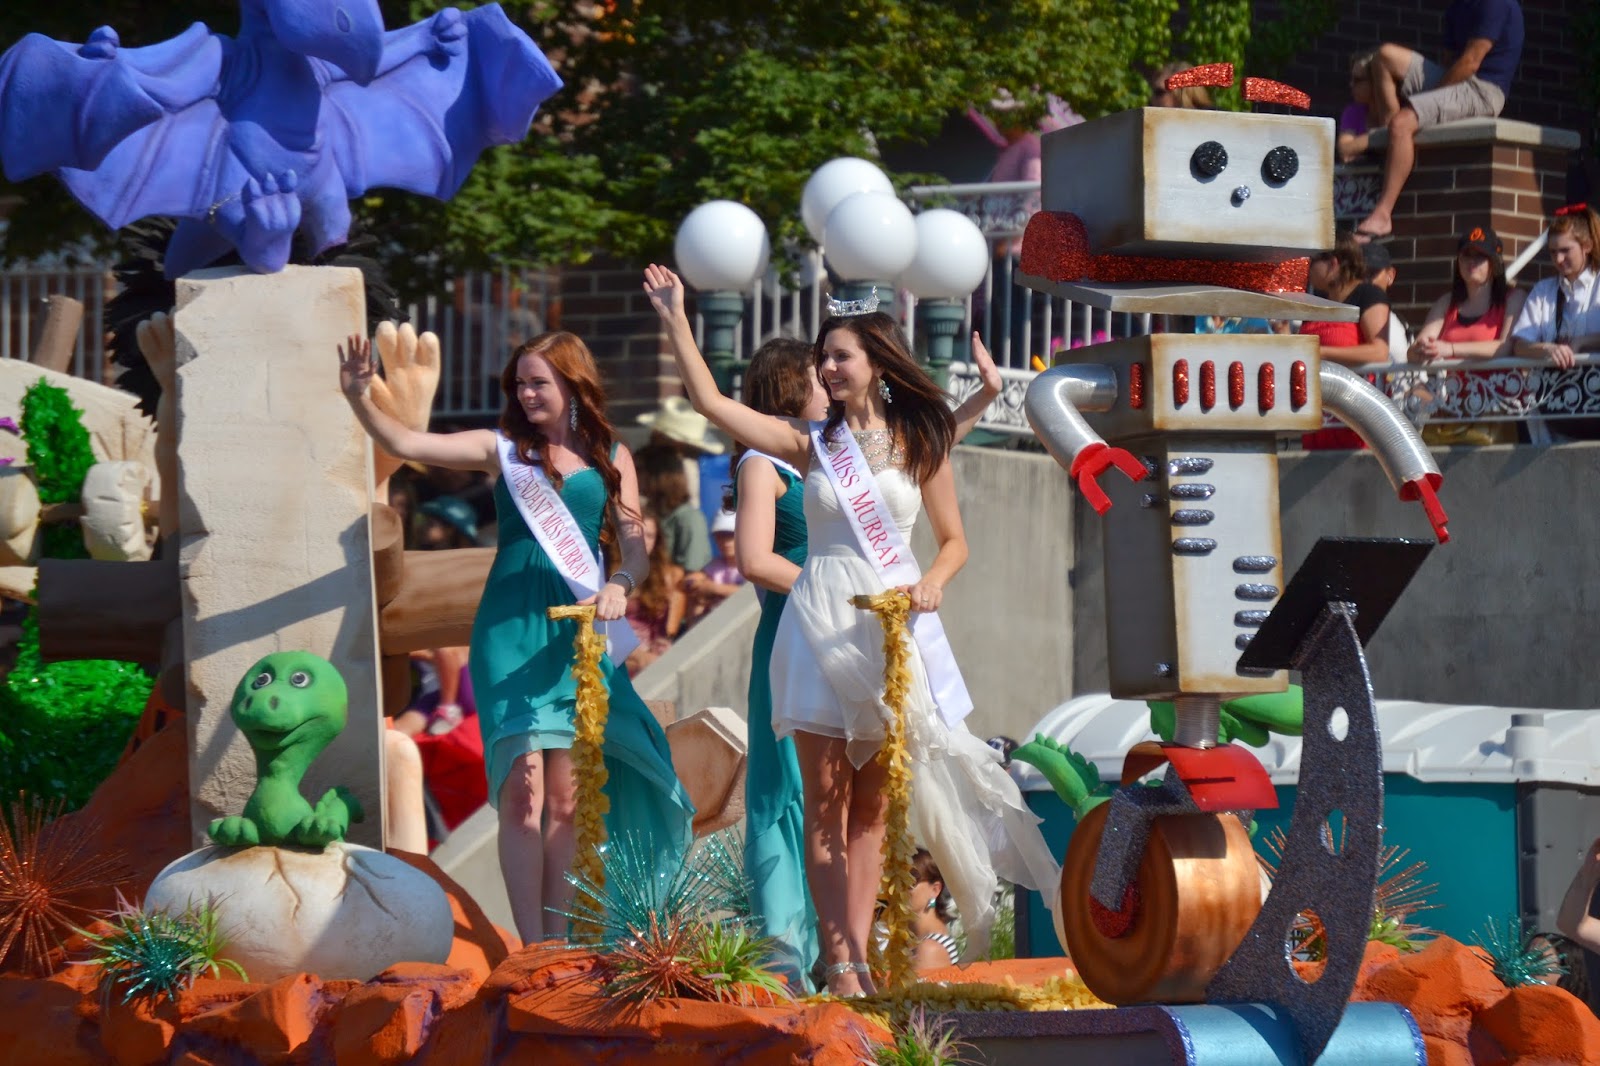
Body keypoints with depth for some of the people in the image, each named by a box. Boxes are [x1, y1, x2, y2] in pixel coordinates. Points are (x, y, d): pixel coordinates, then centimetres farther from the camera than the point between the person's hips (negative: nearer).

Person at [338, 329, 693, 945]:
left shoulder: (610, 458, 12)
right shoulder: (502, 450, 8)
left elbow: (634, 543, 9)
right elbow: (404, 443, -1)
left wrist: (620, 586, -12)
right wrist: (358, 398, -17)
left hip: (579, 632, 2)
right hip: (511, 632, -2)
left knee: (565, 797, 3)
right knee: (523, 789, -10)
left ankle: (558, 942, 9)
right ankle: (533, 950, -12)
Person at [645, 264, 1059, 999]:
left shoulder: (919, 443, 7)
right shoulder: (811, 443, 6)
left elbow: (954, 541, 11)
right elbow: (710, 401, 1)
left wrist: (932, 582, -10)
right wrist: (675, 319, -2)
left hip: (892, 624, 0)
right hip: (821, 624, 0)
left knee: (871, 802, 3)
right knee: (825, 800, -4)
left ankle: (858, 953, 4)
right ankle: (839, 963, -5)